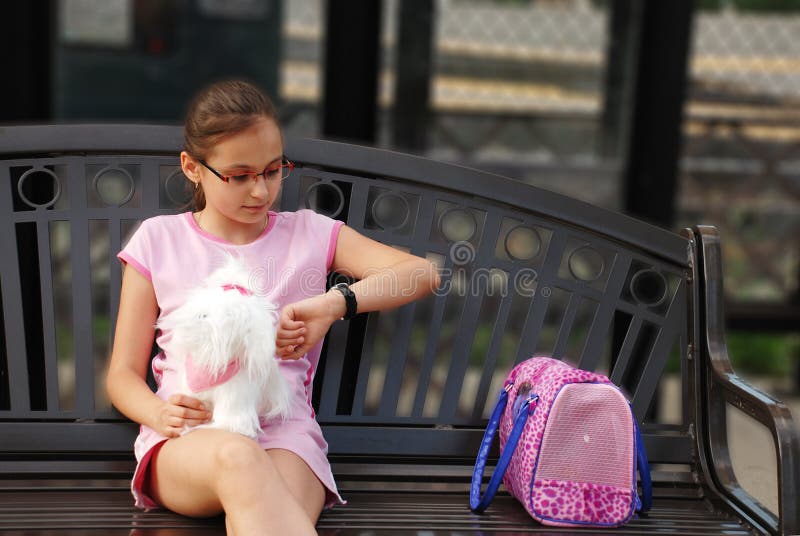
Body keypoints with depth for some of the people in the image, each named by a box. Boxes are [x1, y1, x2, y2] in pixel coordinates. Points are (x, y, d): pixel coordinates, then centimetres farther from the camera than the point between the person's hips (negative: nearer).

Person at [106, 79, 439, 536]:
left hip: (284, 432, 0)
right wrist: (159, 413, -10)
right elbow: (123, 373, 14)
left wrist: (333, 304, -14)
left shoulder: (309, 235, 14)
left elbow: (422, 273, 3)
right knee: (237, 457, -38)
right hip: (187, 437, 1)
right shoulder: (159, 240, 14)